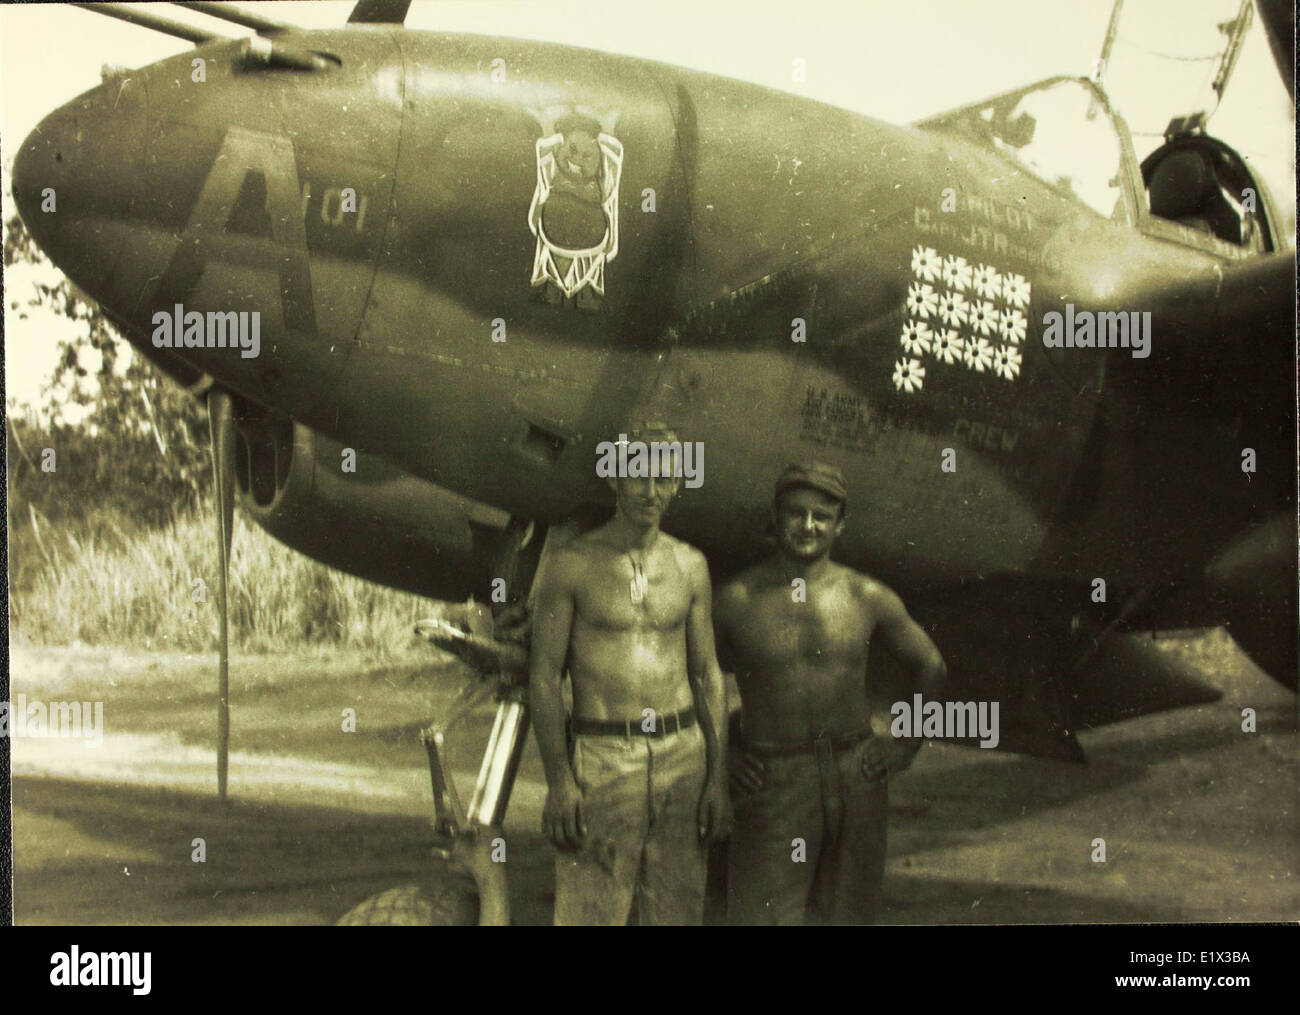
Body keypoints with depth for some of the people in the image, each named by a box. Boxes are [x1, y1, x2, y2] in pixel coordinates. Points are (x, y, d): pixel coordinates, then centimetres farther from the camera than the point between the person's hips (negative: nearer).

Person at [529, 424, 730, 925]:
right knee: (589, 913, -5)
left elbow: (708, 673, 12)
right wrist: (558, 781, -10)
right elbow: (543, 676, -3)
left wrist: (717, 776, 6)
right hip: (601, 757, -3)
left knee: (677, 912, 7)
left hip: (682, 754, 4)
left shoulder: (690, 565, 10)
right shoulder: (571, 565, -2)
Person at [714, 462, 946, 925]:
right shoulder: (737, 600, -4)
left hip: (856, 779, 2)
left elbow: (930, 667, 15)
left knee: (846, 913, 10)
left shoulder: (867, 598, 2)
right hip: (772, 780, -2)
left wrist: (906, 745, 9)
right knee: (761, 912, -6)